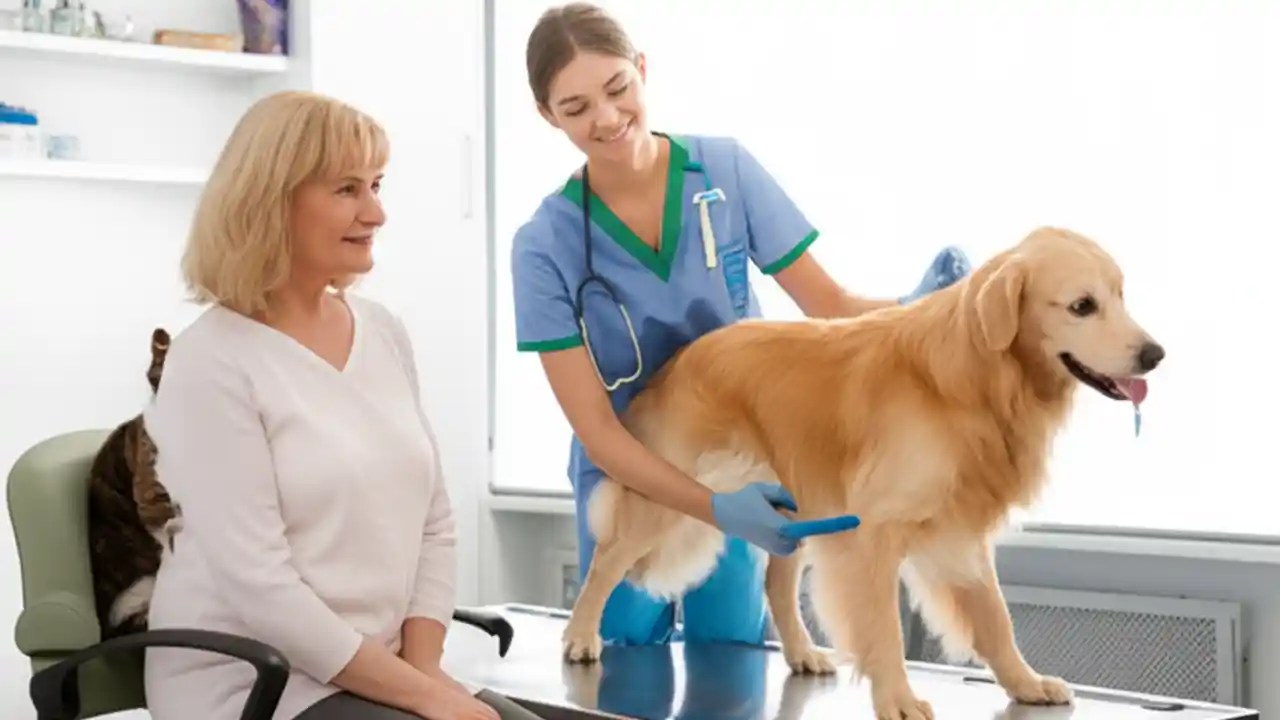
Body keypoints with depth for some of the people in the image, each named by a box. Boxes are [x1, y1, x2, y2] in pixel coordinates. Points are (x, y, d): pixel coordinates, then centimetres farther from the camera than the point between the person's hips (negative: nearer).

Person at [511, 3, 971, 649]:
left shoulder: (726, 170, -12)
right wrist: (715, 506, -34)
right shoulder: (546, 245, -17)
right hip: (628, 485, -1)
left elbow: (828, 306, -12)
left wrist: (913, 307, -35)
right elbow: (595, 428, -20)